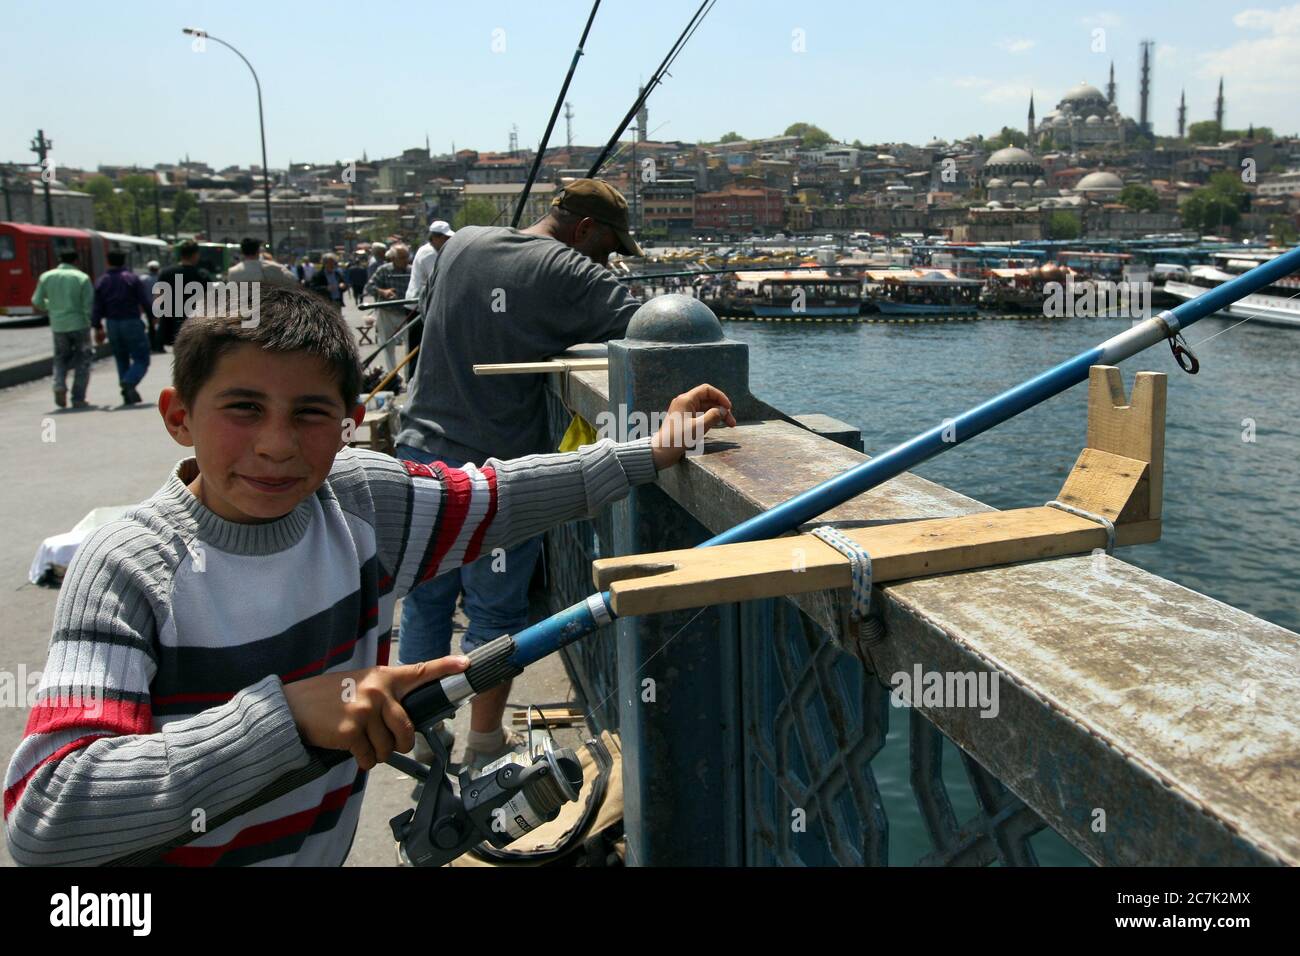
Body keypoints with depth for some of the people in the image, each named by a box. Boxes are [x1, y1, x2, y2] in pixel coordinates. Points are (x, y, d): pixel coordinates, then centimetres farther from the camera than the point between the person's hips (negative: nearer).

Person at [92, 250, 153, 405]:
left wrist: (97, 328, 10)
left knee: (122, 360, 15)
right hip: (132, 323, -4)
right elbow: (144, 302, -7)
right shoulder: (132, 278, -6)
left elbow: (97, 308, 3)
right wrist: (153, 313, 11)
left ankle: (128, 394, 12)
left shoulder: (101, 282, 6)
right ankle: (129, 383, -28)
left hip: (112, 325, 4)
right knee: (141, 360, -1)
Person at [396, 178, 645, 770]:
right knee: (495, 612, 9)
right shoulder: (571, 273, -11)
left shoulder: (461, 244, 9)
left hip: (421, 451, 6)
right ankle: (485, 745, 21)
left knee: (425, 602, 16)